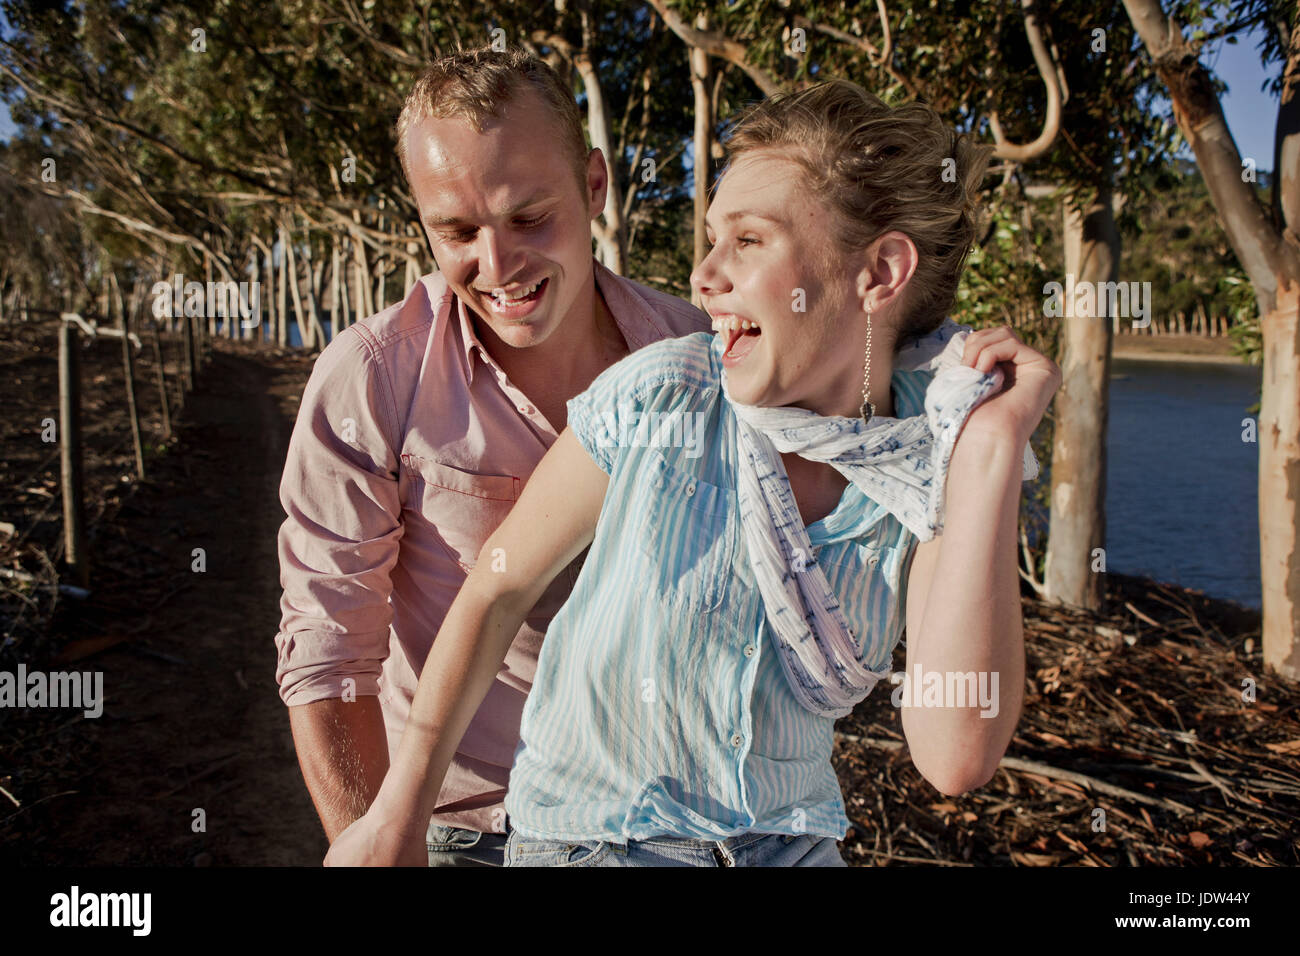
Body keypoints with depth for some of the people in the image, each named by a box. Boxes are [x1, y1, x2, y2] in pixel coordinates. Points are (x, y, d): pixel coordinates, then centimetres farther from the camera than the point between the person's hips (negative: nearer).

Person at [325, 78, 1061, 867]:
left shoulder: (940, 473, -11)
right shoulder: (659, 402, -16)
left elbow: (958, 756, -22)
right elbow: (499, 589, -5)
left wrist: (993, 449, -23)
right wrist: (396, 817, -1)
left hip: (790, 840, 2)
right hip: (591, 834, -1)